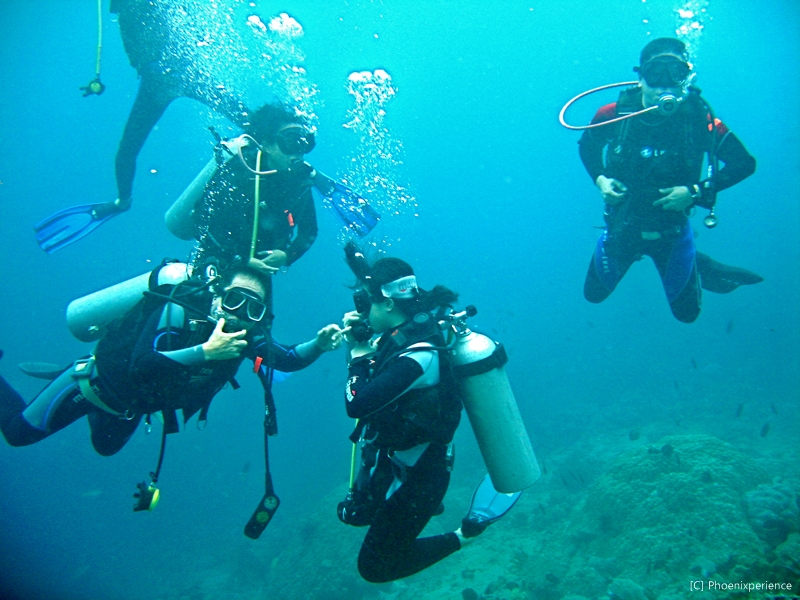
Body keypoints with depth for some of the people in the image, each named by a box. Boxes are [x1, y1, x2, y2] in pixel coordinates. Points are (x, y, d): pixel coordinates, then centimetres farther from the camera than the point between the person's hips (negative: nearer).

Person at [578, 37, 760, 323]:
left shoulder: (700, 120, -18)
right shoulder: (614, 114, -16)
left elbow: (745, 162, -11)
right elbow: (587, 145, 4)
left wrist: (696, 191, -23)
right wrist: (600, 179, -13)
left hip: (672, 230, -1)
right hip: (622, 226, 1)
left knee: (686, 312, 10)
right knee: (594, 294, 18)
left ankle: (696, 267, 42)